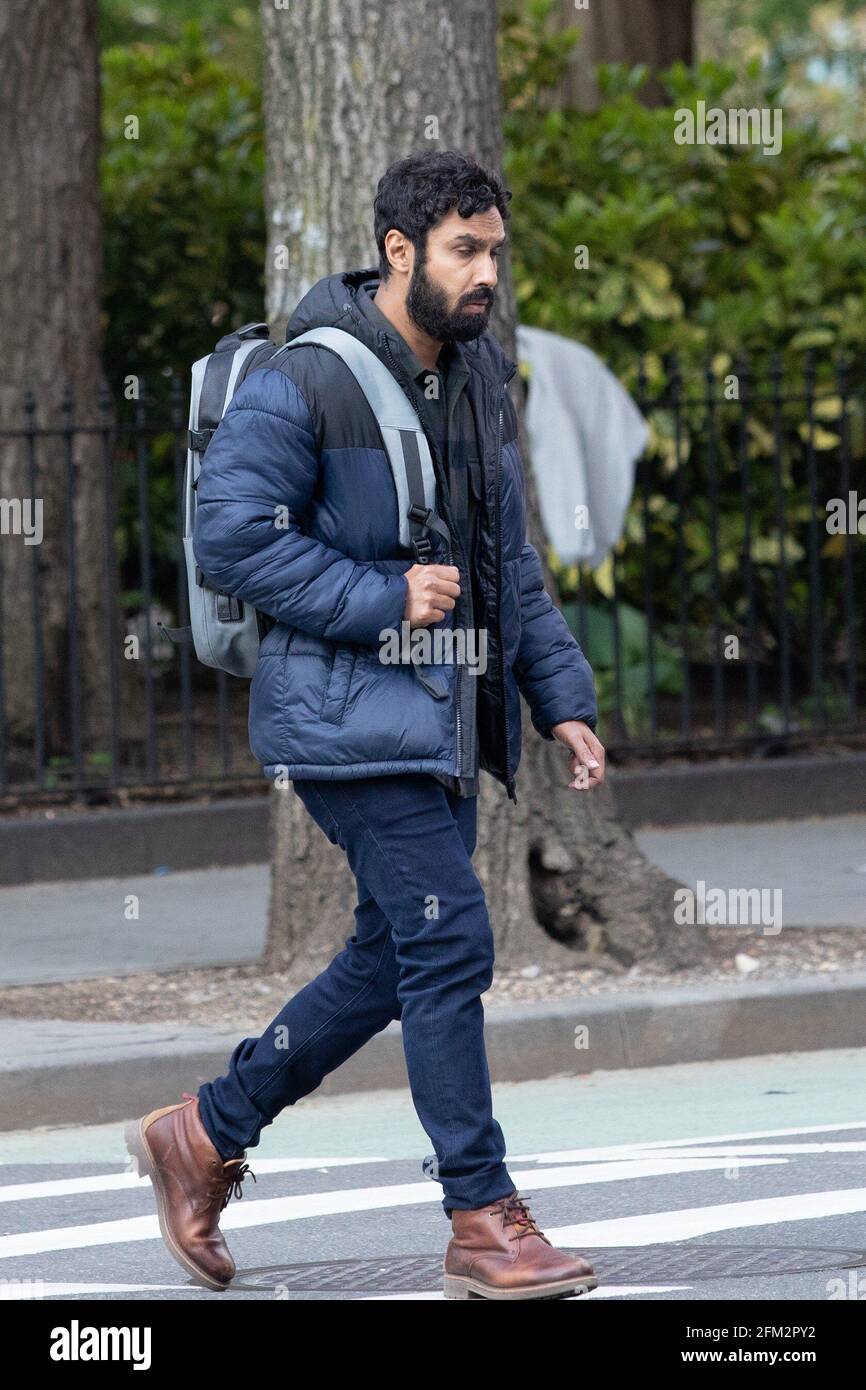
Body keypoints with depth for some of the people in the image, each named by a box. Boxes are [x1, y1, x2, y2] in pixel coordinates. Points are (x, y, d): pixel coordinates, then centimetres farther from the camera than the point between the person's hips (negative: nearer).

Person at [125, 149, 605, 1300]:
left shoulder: (481, 380, 12)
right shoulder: (304, 384, -13)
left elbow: (512, 565, 20)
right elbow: (232, 534, -17)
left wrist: (563, 699, 12)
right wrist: (382, 599, -19)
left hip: (445, 718, 9)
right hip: (351, 714, -9)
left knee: (395, 960, 12)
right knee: (449, 945, -11)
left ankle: (207, 1132, 26)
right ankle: (486, 1223, -4)